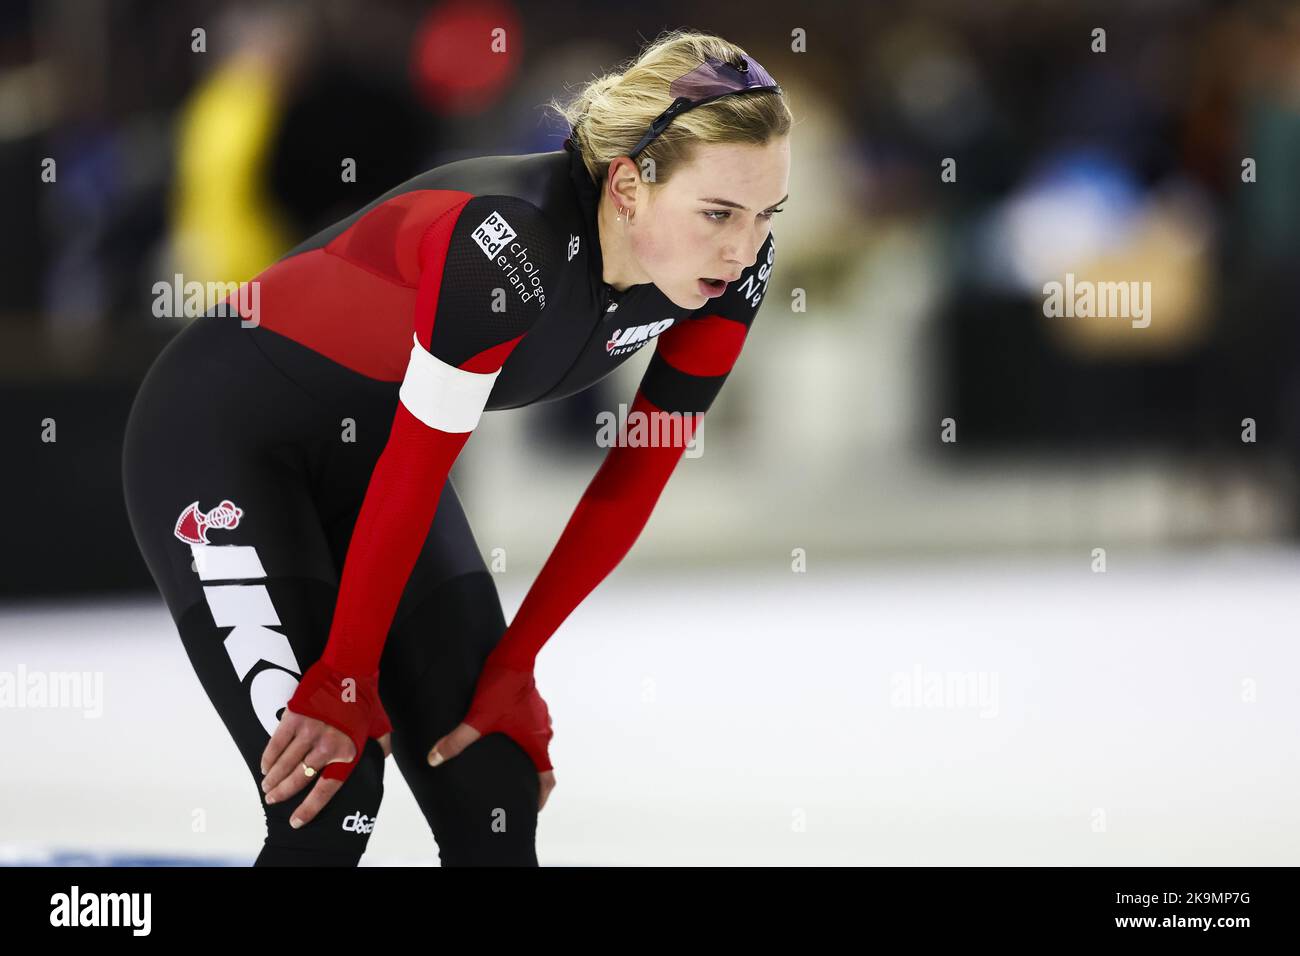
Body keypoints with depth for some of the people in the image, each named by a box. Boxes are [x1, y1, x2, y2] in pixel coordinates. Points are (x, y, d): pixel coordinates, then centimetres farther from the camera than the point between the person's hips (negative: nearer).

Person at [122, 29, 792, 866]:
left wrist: (513, 666, -3)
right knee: (330, 804, -17)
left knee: (497, 797, -1)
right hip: (221, 434, -7)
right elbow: (413, 475, -27)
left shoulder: (732, 265, -15)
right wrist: (344, 680, -17)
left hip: (364, 445, 7)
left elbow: (638, 476, -4)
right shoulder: (509, 245, -36)